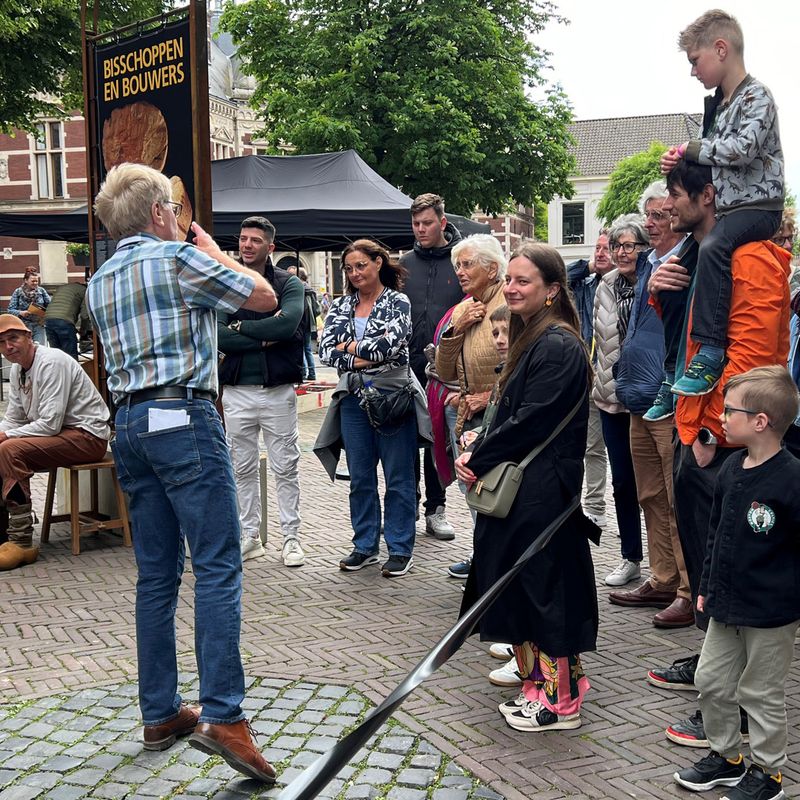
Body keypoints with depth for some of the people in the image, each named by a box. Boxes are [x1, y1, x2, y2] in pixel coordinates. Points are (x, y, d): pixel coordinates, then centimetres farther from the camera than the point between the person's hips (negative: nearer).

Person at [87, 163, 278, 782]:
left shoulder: (100, 281, 18)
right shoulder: (178, 258, -5)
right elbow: (264, 297, -1)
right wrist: (215, 251, 13)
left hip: (129, 422, 8)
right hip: (183, 417, -8)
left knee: (157, 574, 11)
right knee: (218, 567, -9)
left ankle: (160, 713, 15)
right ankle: (222, 716, -15)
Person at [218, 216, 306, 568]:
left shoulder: (288, 284, 0)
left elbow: (288, 323, -19)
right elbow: (218, 336, -8)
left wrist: (241, 327, -12)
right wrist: (264, 339, -14)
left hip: (278, 390, -2)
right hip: (237, 391, 2)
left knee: (286, 469, 5)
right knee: (243, 469, 11)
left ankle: (291, 538, 14)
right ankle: (250, 536, 22)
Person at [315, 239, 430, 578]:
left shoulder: (397, 302, -2)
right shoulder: (341, 306, 10)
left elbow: (391, 343, -18)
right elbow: (325, 349, -1)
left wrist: (350, 347, -8)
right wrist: (359, 360, -16)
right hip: (354, 398, 5)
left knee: (398, 478, 3)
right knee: (360, 478, 11)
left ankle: (400, 549, 12)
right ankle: (365, 546, 22)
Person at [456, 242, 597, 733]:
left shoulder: (557, 347, -17)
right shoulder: (531, 339, 14)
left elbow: (530, 422, -20)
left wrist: (478, 459, -12)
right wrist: (477, 455, 3)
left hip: (543, 487, -10)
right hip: (521, 484, 10)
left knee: (542, 584, -2)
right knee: (522, 581, 14)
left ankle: (558, 699, 11)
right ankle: (563, 678, 27)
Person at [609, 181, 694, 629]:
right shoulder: (647, 263, 15)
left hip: (671, 401, -9)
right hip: (642, 399, 9)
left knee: (679, 501, -3)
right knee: (652, 498, 15)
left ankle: (691, 592, 6)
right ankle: (663, 581, 25)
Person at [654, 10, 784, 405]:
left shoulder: (756, 96, -9)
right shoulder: (717, 104, 17)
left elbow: (743, 148, -24)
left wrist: (690, 148, -13)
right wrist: (682, 161, 0)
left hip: (758, 206, -10)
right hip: (726, 208, 10)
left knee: (712, 247, -36)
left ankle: (711, 352, -35)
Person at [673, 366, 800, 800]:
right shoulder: (731, 469, 2)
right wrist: (706, 586, 15)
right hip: (726, 603, 7)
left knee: (761, 694, 8)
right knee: (711, 681, 16)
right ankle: (726, 756, 35)